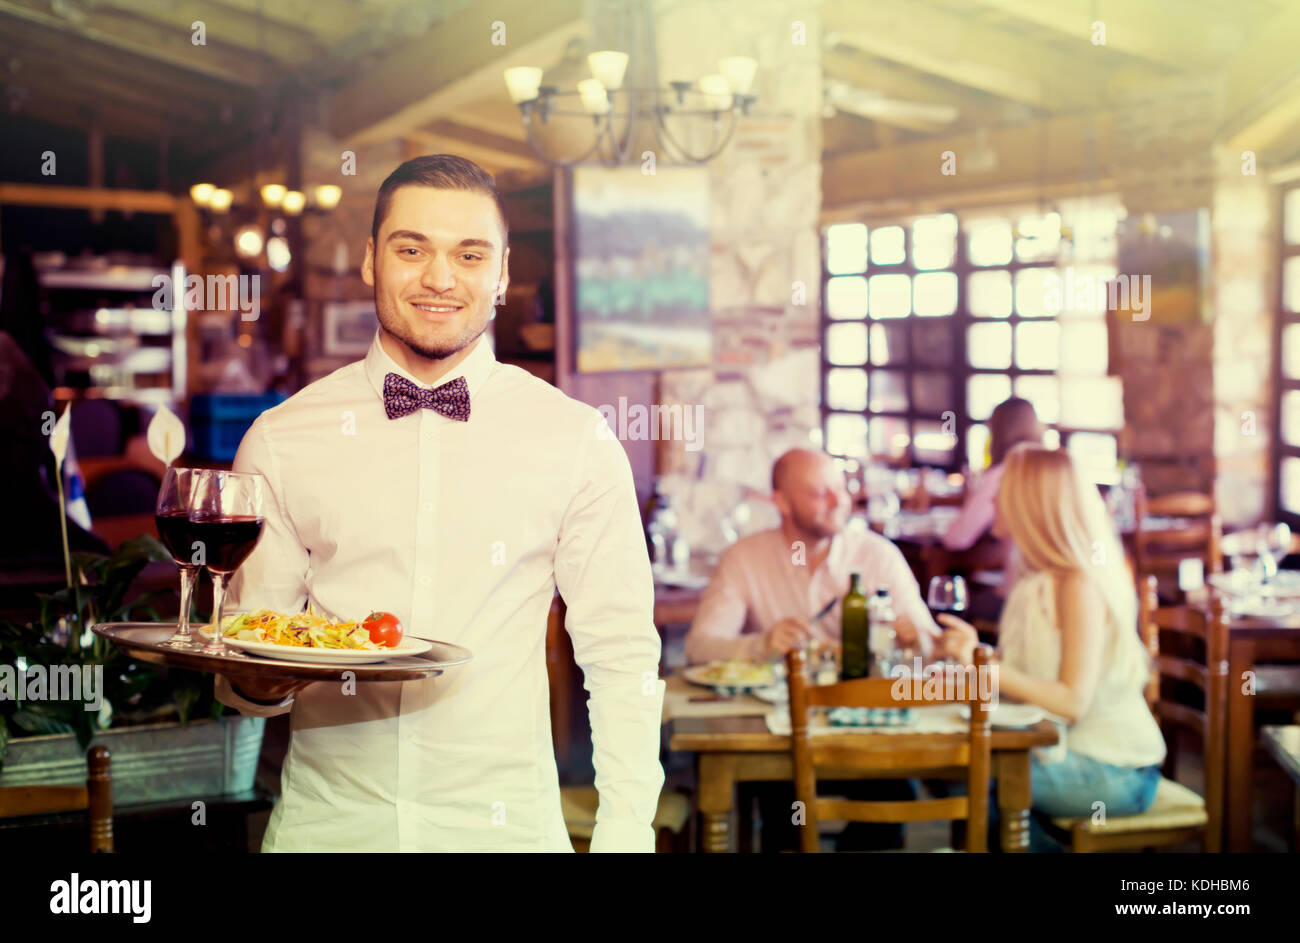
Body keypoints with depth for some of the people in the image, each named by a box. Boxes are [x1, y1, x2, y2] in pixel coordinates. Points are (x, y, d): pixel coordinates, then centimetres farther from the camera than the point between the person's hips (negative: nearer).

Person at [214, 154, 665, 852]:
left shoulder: (577, 442, -2)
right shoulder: (281, 440, 1)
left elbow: (621, 660, 0)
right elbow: (245, 678, 6)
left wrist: (625, 833, -8)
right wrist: (255, 680, -16)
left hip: (506, 823, 0)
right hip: (325, 822, 1)